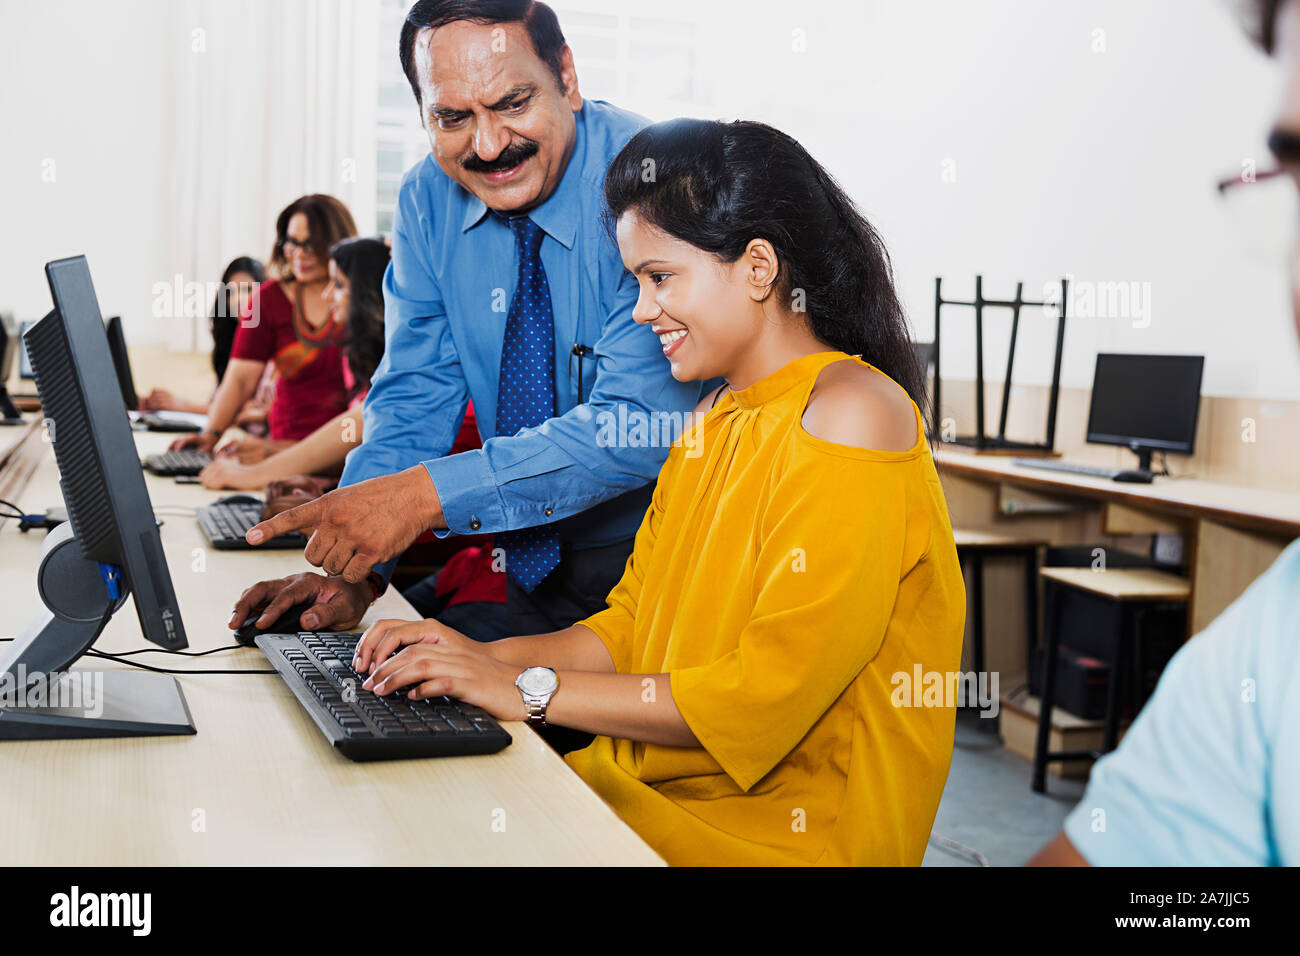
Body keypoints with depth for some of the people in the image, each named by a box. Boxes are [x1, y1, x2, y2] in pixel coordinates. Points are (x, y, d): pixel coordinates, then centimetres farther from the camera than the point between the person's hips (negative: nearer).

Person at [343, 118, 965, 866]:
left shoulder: (851, 415, -15)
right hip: (660, 782, 7)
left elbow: (767, 693, -19)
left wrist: (533, 689, -16)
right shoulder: (716, 417, 11)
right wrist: (493, 656, -3)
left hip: (786, 828, -7)